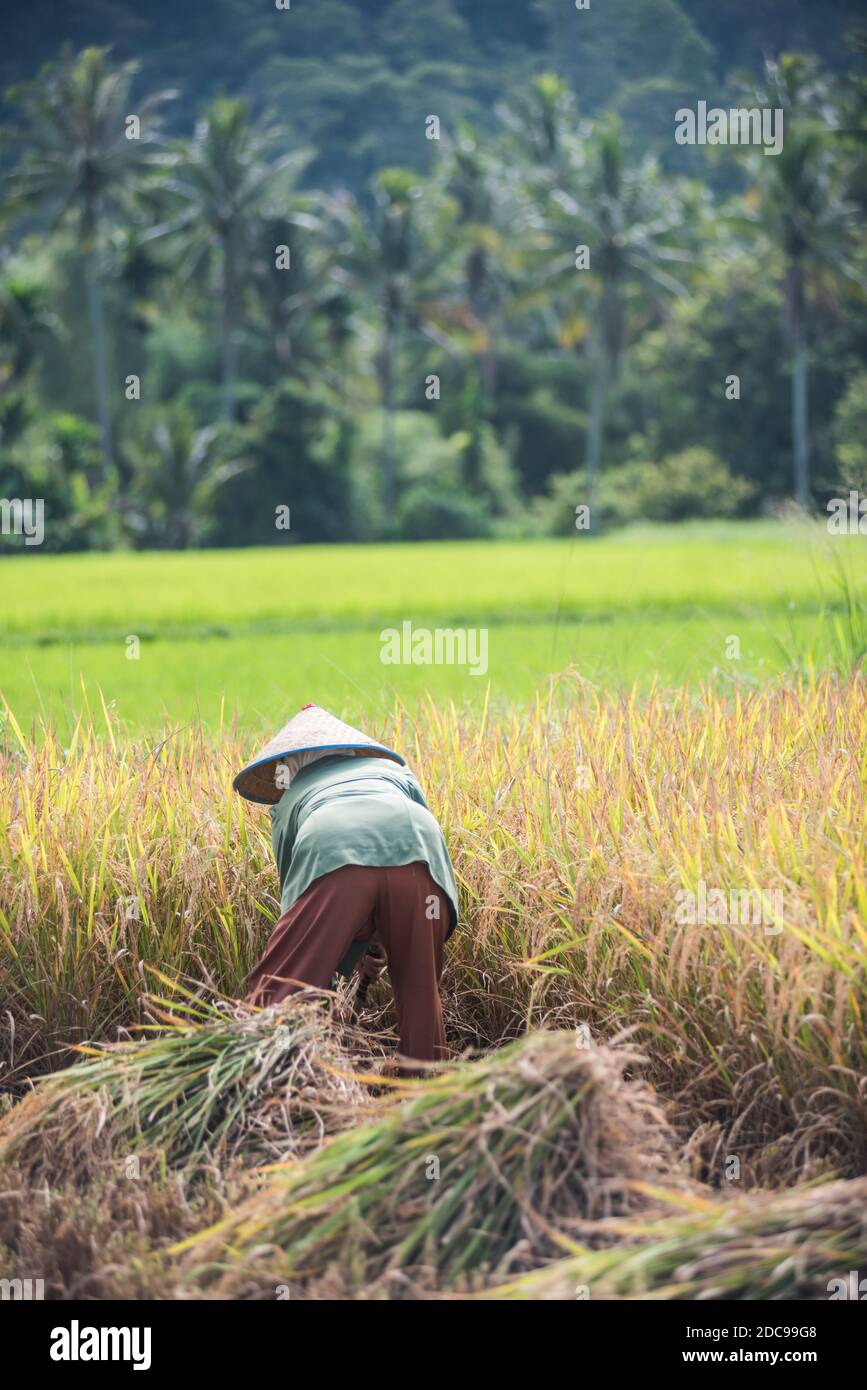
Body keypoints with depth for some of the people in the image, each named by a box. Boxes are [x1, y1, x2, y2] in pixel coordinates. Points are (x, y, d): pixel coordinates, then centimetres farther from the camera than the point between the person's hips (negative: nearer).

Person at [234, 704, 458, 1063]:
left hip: (331, 851, -2)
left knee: (276, 990, 0)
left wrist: (346, 958, 48)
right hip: (417, 851, 2)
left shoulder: (291, 798, 38)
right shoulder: (393, 769, 43)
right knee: (419, 993, 16)